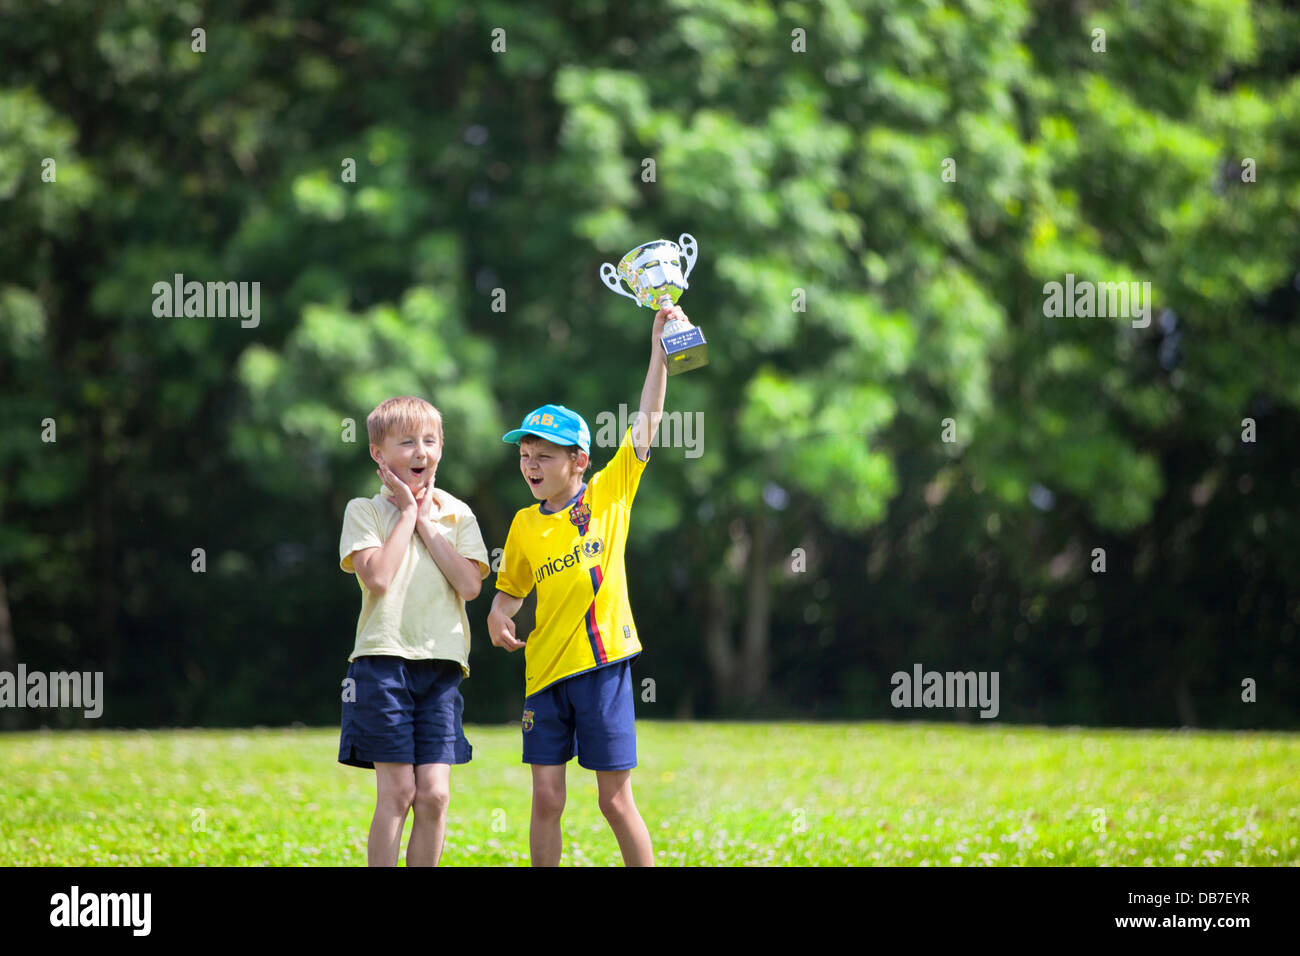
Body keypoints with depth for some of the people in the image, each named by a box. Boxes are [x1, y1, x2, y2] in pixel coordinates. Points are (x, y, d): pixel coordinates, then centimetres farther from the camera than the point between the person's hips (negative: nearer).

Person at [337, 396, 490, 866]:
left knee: (434, 793, -3)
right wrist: (407, 513, -6)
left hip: (441, 662, 3)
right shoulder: (364, 511, 2)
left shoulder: (456, 514, 12)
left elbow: (470, 584, -2)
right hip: (384, 657, -3)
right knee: (397, 790, -7)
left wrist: (428, 524, -2)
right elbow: (378, 578, -14)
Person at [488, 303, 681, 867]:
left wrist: (659, 347, -7)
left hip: (603, 664, -3)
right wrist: (499, 614, -2)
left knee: (616, 800, 0)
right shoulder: (524, 525, 9)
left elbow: (647, 424, -3)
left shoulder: (609, 494, 1)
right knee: (546, 799, 3)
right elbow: (512, 587, 21)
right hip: (546, 670, 3)